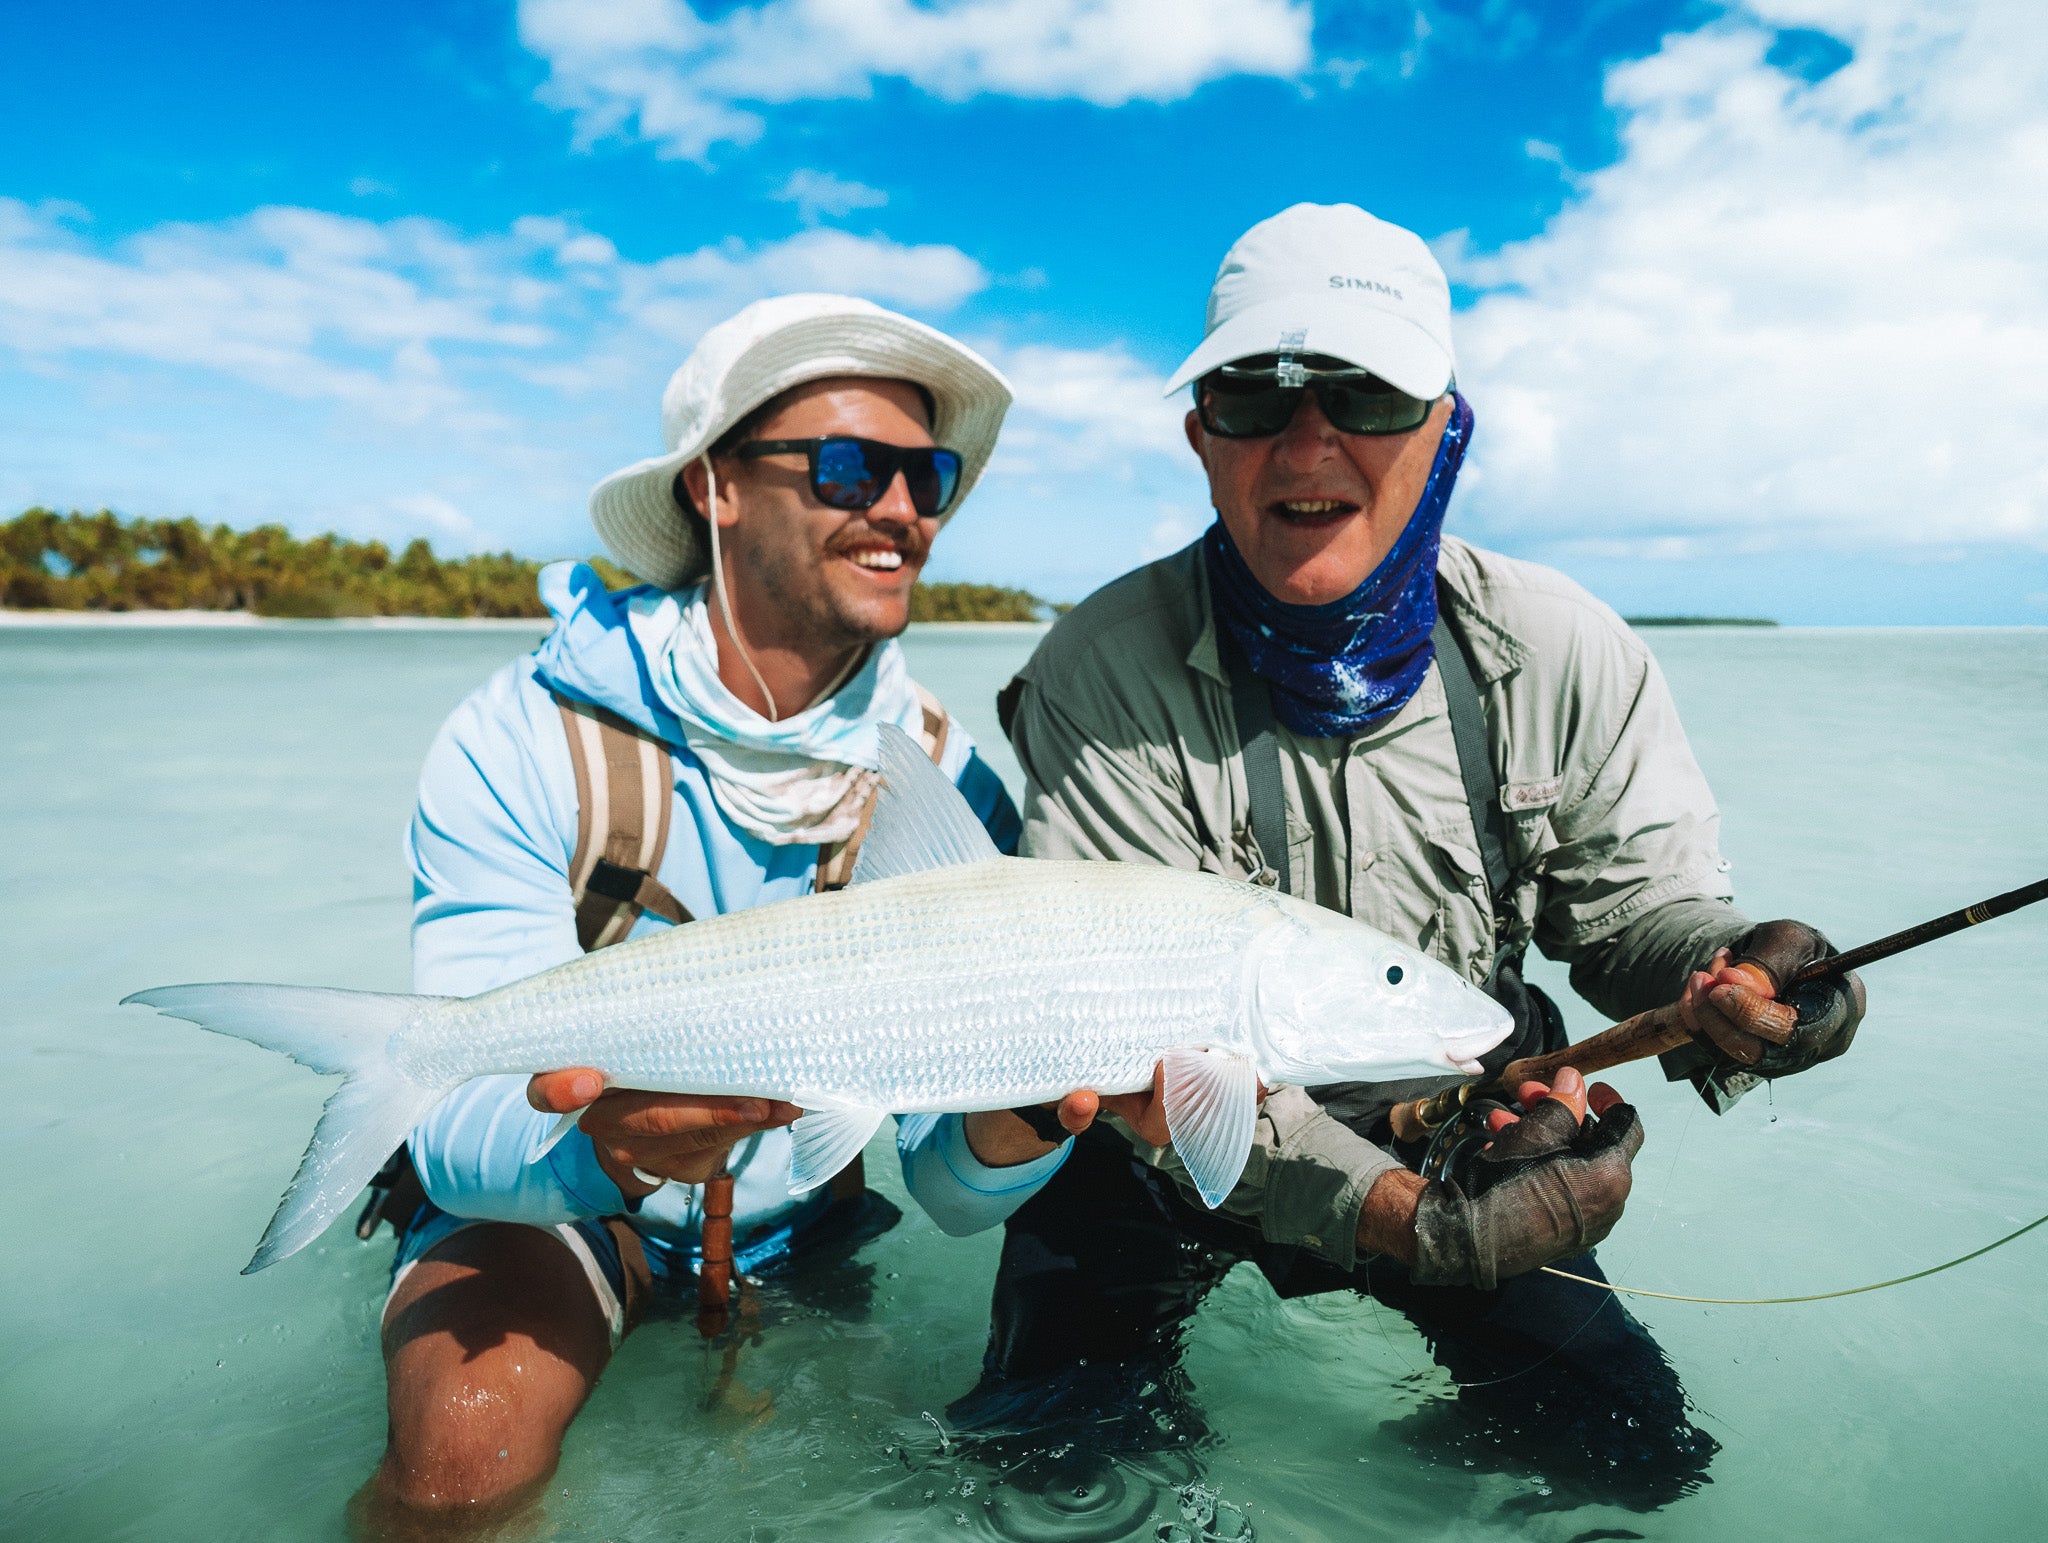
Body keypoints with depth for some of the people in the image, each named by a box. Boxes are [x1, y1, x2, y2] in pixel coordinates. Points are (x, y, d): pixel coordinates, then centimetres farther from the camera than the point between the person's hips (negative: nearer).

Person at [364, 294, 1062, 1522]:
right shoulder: (521, 745, -21)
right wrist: (610, 1145, -48)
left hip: (800, 1213, 4)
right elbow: (461, 1137, -25)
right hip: (549, 1203, -4)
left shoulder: (946, 783, -14)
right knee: (471, 1439, -28)